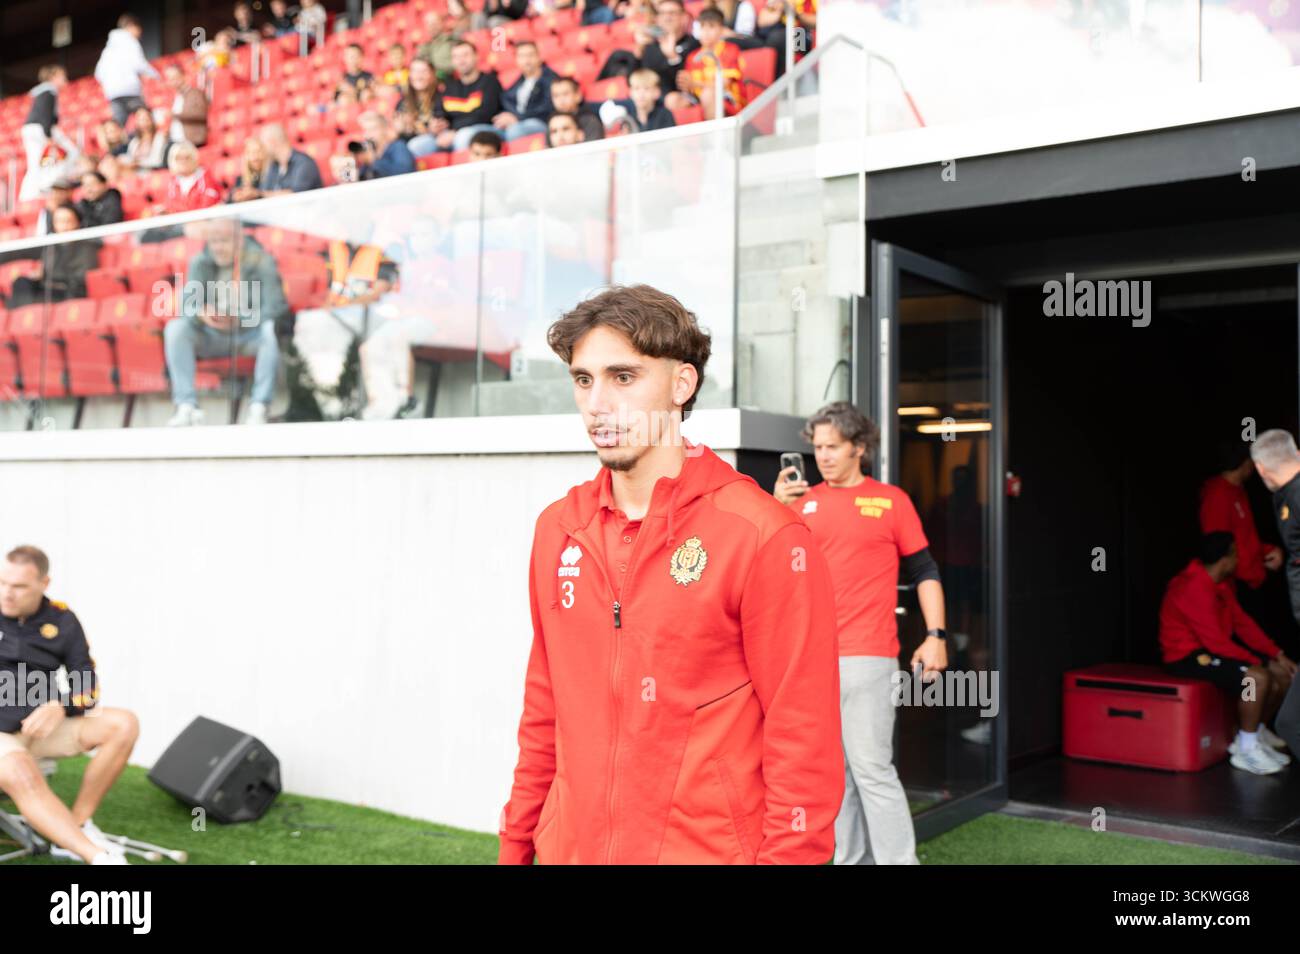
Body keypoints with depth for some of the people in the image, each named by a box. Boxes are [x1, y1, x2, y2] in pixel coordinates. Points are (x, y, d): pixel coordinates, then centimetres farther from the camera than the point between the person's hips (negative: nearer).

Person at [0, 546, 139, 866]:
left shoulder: (62, 620, 3)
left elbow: (87, 683, 4)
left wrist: (58, 708, -19)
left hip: (43, 728, 4)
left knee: (124, 724, -18)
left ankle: (78, 824, -10)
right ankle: (99, 857, -41)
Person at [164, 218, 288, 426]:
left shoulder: (260, 260, -10)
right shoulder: (200, 262, 0)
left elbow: (274, 307, -22)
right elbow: (187, 303, -10)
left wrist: (241, 318, -39)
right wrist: (200, 313, -35)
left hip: (251, 335, -3)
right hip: (213, 337, 3)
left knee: (272, 328, -34)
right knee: (175, 327, -21)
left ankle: (258, 408, -36)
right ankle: (186, 405, -27)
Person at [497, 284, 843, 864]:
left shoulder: (765, 539, -15)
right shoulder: (558, 529, 3)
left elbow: (803, 746, -14)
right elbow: (544, 711, 9)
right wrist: (516, 845, 9)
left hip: (708, 848, -5)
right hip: (568, 847, 5)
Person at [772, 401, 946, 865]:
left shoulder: (891, 499, 3)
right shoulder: (803, 501, 10)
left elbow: (923, 571, 6)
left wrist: (935, 635, -4)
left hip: (866, 657, -4)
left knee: (871, 766, -9)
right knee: (835, 769, 9)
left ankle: (899, 859, -1)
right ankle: (852, 858, 19)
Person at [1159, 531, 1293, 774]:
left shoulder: (1221, 582, 6)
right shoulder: (1194, 589, -26)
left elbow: (1242, 621, 10)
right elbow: (1216, 642, -26)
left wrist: (1277, 654, 4)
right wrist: (1256, 662, -18)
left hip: (1214, 647, 10)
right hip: (1188, 656, -10)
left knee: (1283, 673, 5)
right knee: (1258, 677, -27)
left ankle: (1255, 731, 21)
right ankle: (1246, 750, -13)